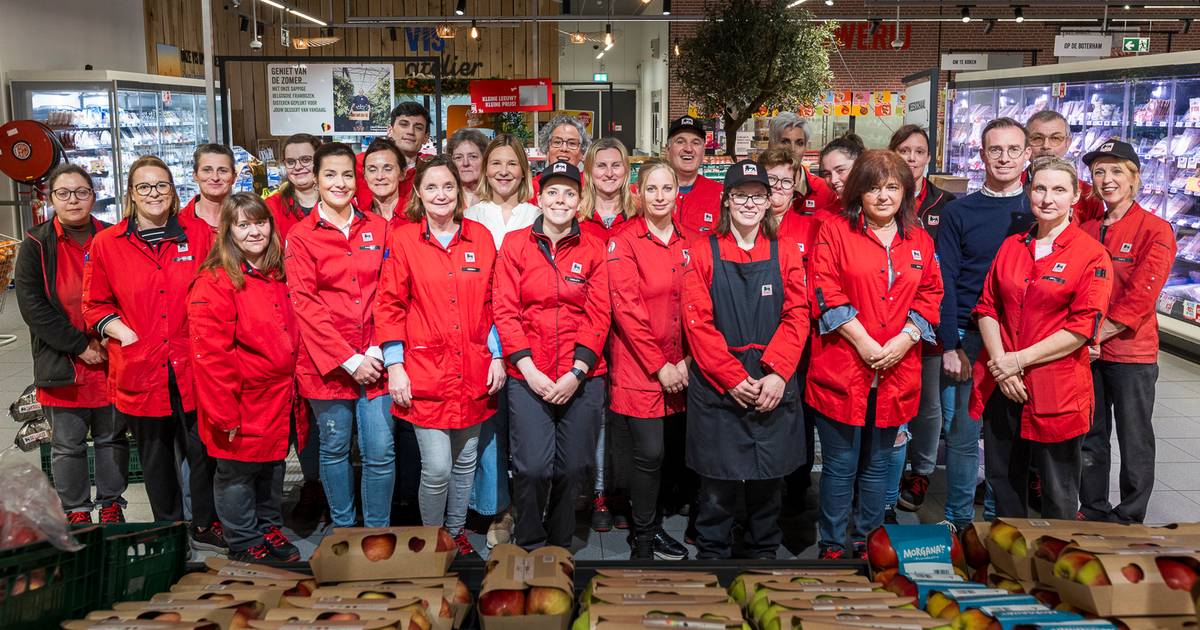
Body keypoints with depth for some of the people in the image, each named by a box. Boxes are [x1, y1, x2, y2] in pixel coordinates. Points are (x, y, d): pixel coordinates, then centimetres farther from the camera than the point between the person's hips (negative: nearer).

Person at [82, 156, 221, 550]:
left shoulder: (199, 235, 2)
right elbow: (94, 304, 8)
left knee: (203, 448, 7)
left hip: (194, 366, 0)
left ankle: (205, 526, 25)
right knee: (156, 455, 14)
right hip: (140, 369, 1)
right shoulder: (106, 244, 1)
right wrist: (121, 332, -7)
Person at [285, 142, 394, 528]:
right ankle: (342, 530, 28)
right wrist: (348, 360, -11)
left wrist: (378, 349, -7)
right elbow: (305, 305, -6)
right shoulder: (301, 237, 1)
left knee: (381, 452, 0)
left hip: (373, 360, 1)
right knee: (334, 449, 11)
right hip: (326, 361, -1)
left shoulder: (378, 228, 8)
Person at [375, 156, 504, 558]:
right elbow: (390, 306, -2)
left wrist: (498, 357, 4)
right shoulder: (403, 240, -2)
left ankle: (456, 532, 34)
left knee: (465, 461, 13)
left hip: (474, 372, 3)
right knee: (437, 468, -5)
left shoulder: (480, 238, 6)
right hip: (425, 371, -3)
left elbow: (492, 304, 9)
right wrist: (395, 366, -8)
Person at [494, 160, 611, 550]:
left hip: (582, 378, 1)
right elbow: (505, 311, -1)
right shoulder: (515, 245, 4)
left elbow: (598, 316, 1)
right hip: (528, 376, -1)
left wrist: (576, 373, -9)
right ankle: (529, 547, 18)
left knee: (573, 468, 7)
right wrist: (529, 370, -10)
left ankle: (560, 545, 30)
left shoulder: (593, 249, 7)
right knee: (533, 468, -7)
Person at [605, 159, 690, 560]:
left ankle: (653, 527, 28)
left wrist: (684, 361, -3)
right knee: (649, 452, -5)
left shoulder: (687, 243, 8)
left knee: (662, 452, 10)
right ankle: (643, 542, 11)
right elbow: (627, 310, -11)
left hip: (677, 368, 4)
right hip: (638, 366, -4)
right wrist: (659, 366, -13)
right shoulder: (624, 242, -6)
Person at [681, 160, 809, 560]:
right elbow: (697, 321, -6)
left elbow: (797, 317, 0)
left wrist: (776, 375, -13)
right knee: (719, 483, 3)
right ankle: (711, 556, 21)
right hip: (716, 386, -2)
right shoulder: (703, 251, 1)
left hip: (773, 386, 2)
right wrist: (733, 379, -13)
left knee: (768, 479, 11)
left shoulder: (786, 253, 8)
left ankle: (763, 553, 29)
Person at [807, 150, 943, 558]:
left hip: (896, 372, 4)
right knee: (840, 466, 3)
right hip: (842, 369, -3)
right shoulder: (834, 232, 0)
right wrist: (863, 342, -14)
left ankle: (867, 544, 28)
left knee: (877, 464, 14)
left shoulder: (920, 241, 12)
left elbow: (930, 296, 9)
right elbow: (827, 295, -8)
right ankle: (833, 547, 18)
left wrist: (905, 338, -7)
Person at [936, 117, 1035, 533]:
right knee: (963, 433, 3)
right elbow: (945, 283, -2)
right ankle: (958, 519, 17)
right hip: (969, 340, -1)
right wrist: (950, 346, -9)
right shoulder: (958, 212, 2)